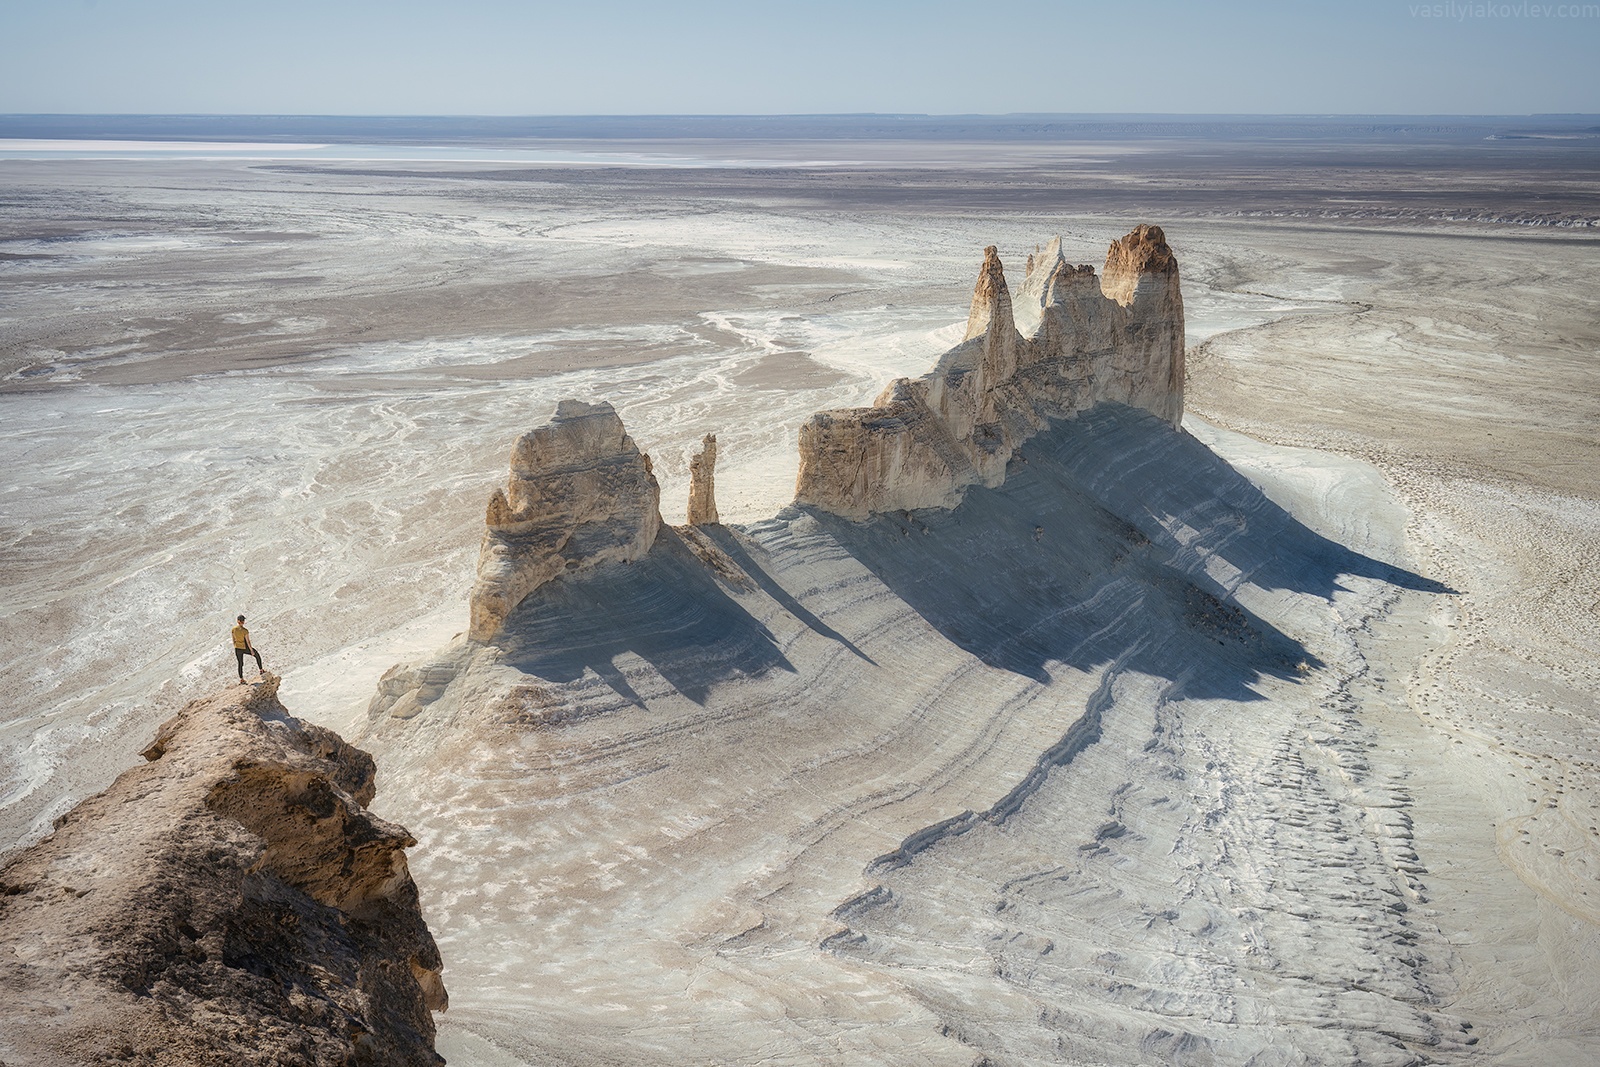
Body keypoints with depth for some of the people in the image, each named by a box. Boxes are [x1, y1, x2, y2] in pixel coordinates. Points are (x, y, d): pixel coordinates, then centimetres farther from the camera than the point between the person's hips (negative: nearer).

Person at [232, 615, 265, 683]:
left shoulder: (233, 629, -8)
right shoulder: (245, 631, -24)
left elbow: (233, 640, 3)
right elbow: (248, 641, -19)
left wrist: (235, 649, 14)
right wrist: (251, 650, -9)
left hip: (238, 648, 5)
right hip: (245, 648, -4)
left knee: (240, 663, 18)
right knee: (257, 655, 22)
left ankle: (241, 680, 24)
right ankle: (261, 670, 28)